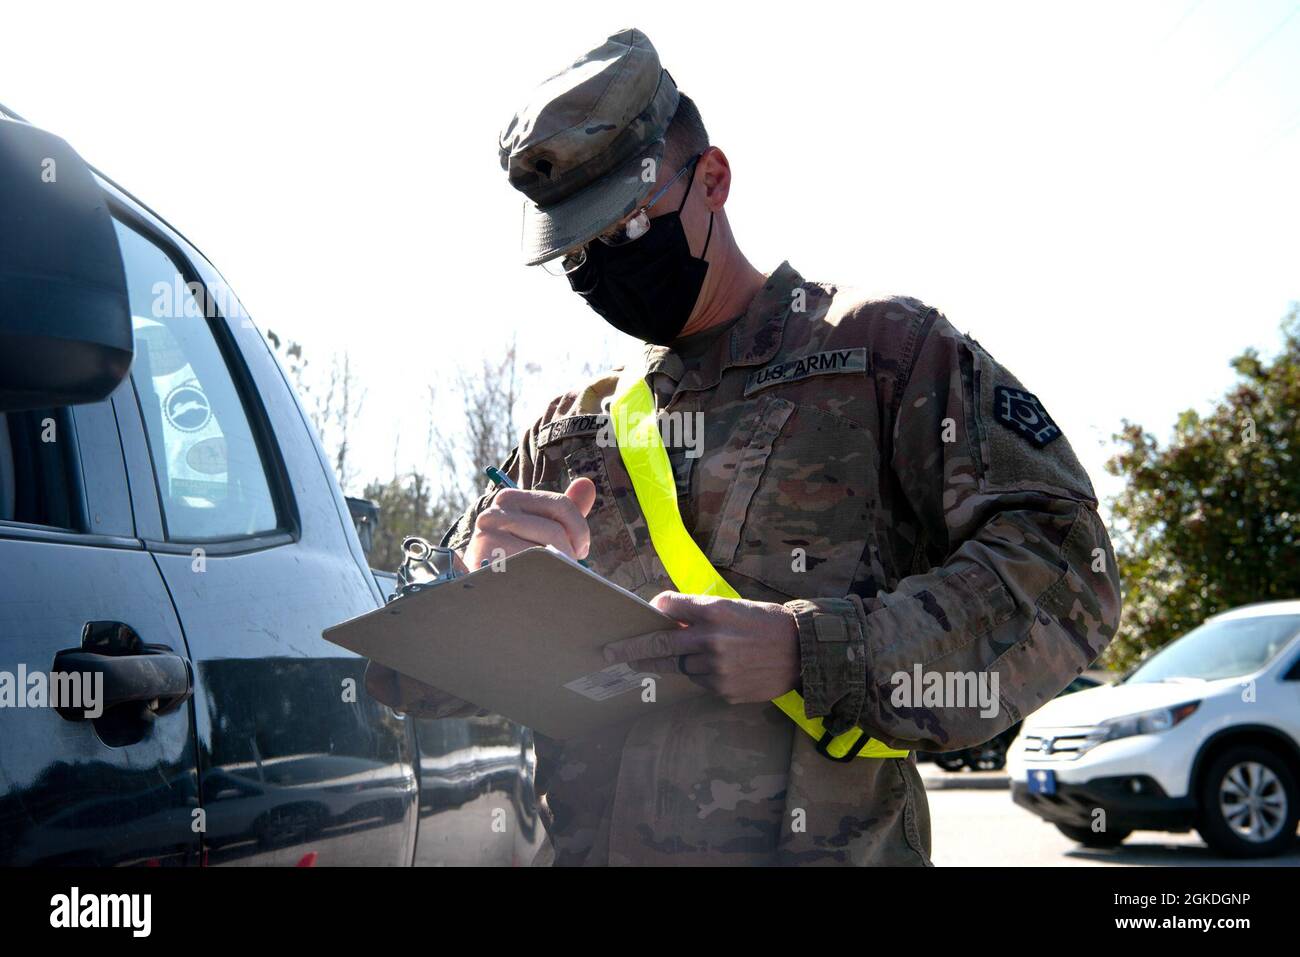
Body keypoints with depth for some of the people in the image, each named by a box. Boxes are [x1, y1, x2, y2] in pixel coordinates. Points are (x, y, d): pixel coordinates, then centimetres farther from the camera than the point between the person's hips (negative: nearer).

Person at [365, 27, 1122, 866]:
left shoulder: (887, 350, 5)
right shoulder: (567, 434, 16)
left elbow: (1064, 565, -6)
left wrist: (811, 651, -17)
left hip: (821, 843, -4)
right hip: (587, 844, 5)